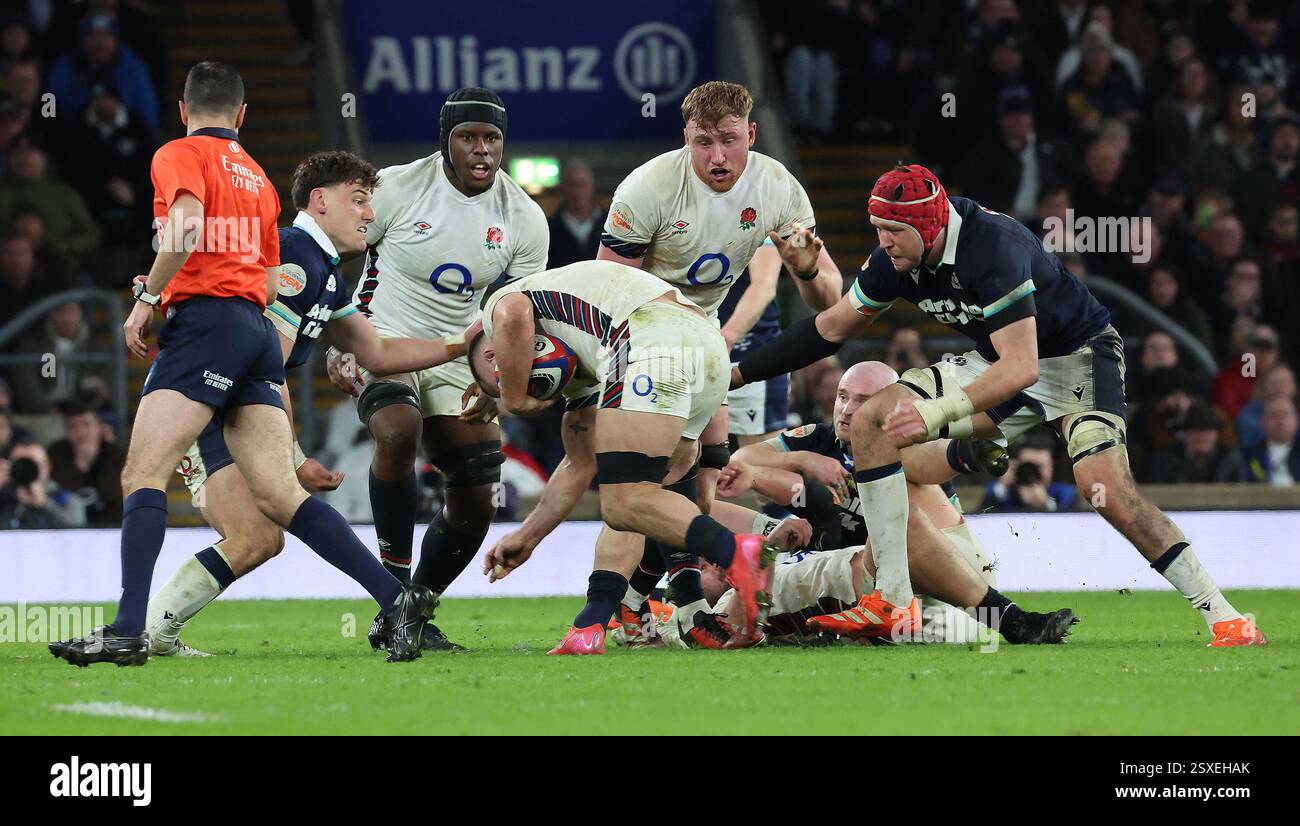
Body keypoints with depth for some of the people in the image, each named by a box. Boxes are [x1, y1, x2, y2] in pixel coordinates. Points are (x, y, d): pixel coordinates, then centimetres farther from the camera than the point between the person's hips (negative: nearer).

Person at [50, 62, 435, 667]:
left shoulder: (179, 155, 3)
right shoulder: (257, 178, 24)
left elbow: (185, 226, -17)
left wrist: (147, 299, -9)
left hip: (204, 322, -7)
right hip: (259, 329, 7)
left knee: (142, 477, -10)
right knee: (278, 497, 3)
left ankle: (128, 631, -23)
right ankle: (397, 599, -7)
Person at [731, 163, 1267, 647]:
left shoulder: (995, 248, -33)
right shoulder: (896, 258, -10)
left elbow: (1021, 369, -39)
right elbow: (832, 329, 6)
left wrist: (938, 413, -47)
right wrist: (736, 372, 3)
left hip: (1076, 352, -8)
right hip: (1000, 361, 8)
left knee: (1106, 488, -29)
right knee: (871, 422, -7)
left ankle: (1222, 615, -19)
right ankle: (894, 603, -7)